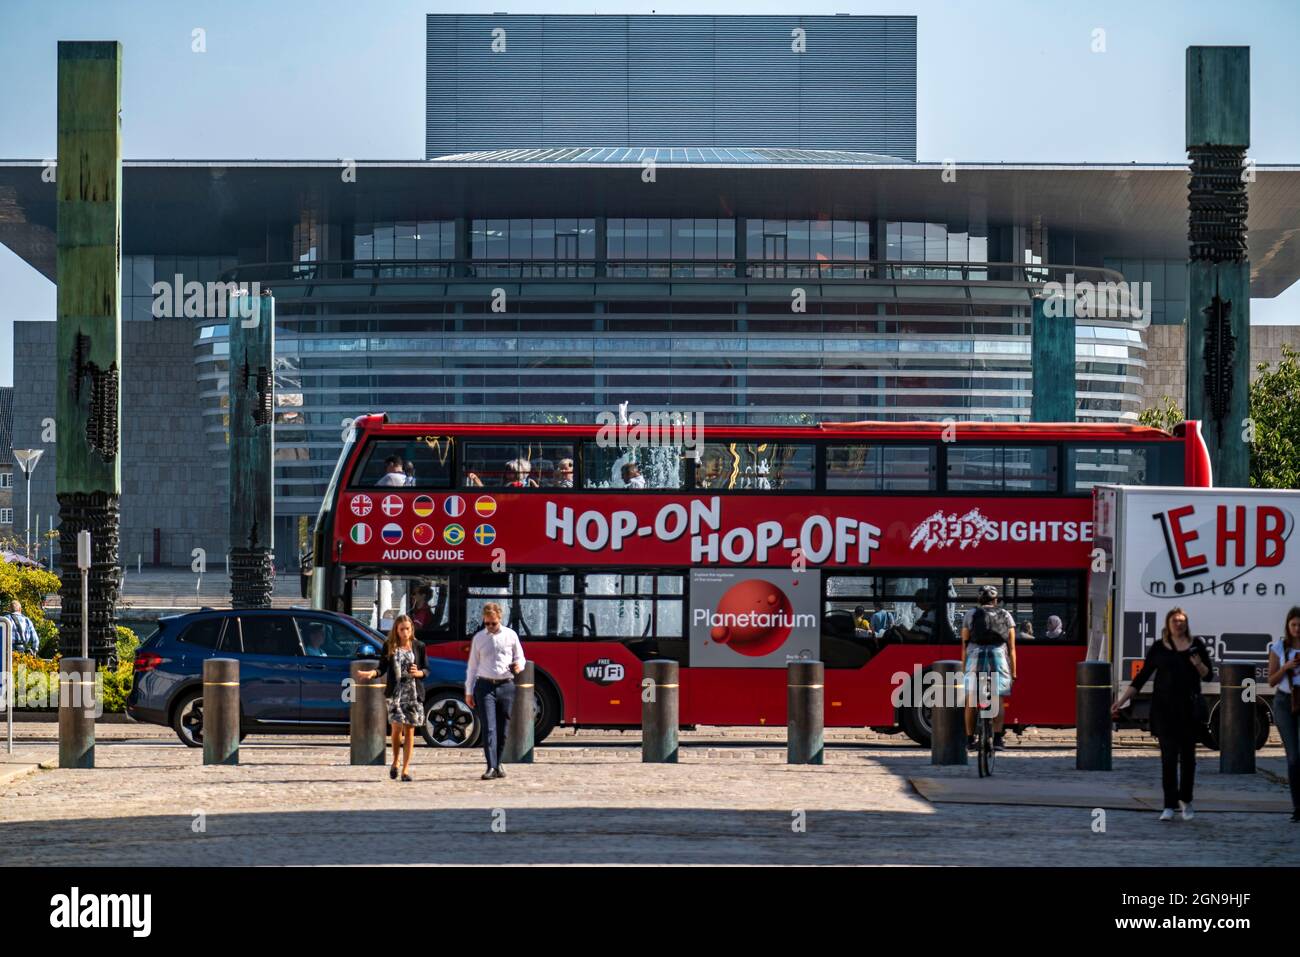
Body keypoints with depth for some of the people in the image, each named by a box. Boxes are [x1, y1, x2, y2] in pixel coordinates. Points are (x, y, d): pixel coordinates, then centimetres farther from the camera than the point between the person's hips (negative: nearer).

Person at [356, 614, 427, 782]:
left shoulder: (418, 646, 5)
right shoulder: (389, 646, 4)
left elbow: (427, 669, 10)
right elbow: (382, 668, 6)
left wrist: (419, 673, -11)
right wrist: (371, 674, -13)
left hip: (414, 693, 1)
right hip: (394, 692, -1)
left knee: (409, 730, 0)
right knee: (397, 726, -11)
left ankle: (405, 769, 4)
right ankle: (395, 762, 12)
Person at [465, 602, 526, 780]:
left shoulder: (510, 636, 6)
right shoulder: (478, 638, 7)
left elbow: (519, 657, 15)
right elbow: (472, 665, 11)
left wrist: (519, 666, -10)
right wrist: (469, 692, 8)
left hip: (506, 685, 1)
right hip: (485, 686, -1)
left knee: (502, 729, 6)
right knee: (488, 727, -11)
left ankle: (497, 765, 19)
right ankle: (491, 767, -16)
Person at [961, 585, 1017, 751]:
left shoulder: (970, 615, 13)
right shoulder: (1005, 616, 14)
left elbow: (964, 645, 7)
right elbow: (1011, 647, 10)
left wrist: (964, 668, 8)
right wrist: (1013, 672, 11)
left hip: (975, 656, 0)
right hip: (998, 657, 0)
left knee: (971, 700, 7)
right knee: (998, 700, -1)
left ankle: (970, 739, 8)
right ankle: (998, 737, -14)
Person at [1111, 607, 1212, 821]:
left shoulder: (1196, 645, 7)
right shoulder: (1158, 648, 5)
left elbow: (1207, 675, 10)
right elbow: (1142, 677, 7)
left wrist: (1198, 664, -13)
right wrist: (1122, 700, 3)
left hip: (1189, 707, 1)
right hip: (1164, 707, -1)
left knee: (1188, 755, 6)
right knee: (1168, 756, -5)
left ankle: (1185, 799, 25)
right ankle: (1169, 806, -3)